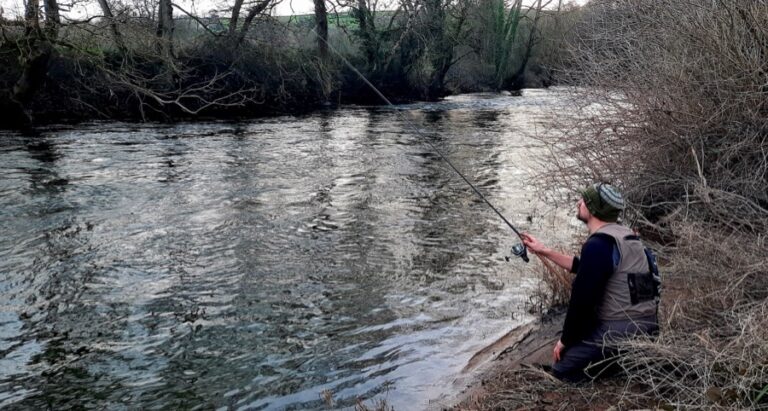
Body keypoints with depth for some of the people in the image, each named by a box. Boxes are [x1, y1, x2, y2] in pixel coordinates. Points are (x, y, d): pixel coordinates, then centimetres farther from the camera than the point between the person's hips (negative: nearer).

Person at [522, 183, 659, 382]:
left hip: (622, 331, -9)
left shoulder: (598, 244, -20)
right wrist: (545, 252, 22)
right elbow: (585, 268, 22)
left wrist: (565, 340, -4)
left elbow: (582, 299, -18)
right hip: (645, 325, 9)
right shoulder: (623, 233, 8)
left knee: (562, 368, 2)